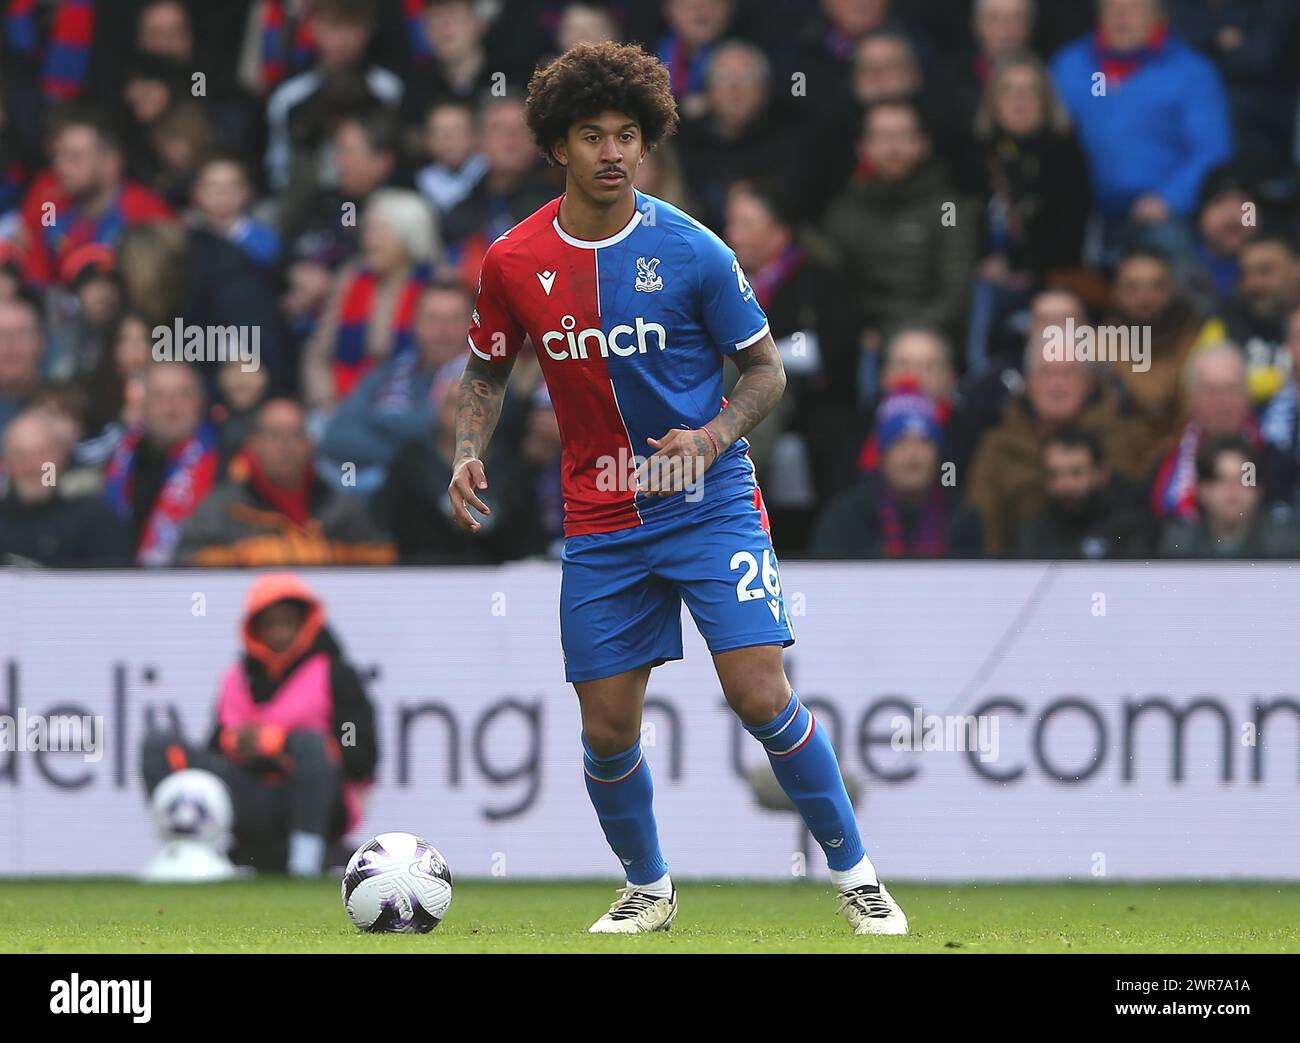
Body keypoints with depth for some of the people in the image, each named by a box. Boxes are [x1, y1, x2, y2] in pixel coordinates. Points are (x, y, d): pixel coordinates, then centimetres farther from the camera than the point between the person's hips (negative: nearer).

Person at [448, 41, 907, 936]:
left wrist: (713, 436, -19)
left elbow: (767, 369, -1)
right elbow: (489, 371, 15)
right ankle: (648, 889, 29)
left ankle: (857, 877, 0)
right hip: (599, 521, 3)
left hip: (709, 502, -3)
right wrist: (470, 453, -3)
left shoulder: (691, 251, -9)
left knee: (762, 698, -14)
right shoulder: (514, 263, -1)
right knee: (607, 731, 3)